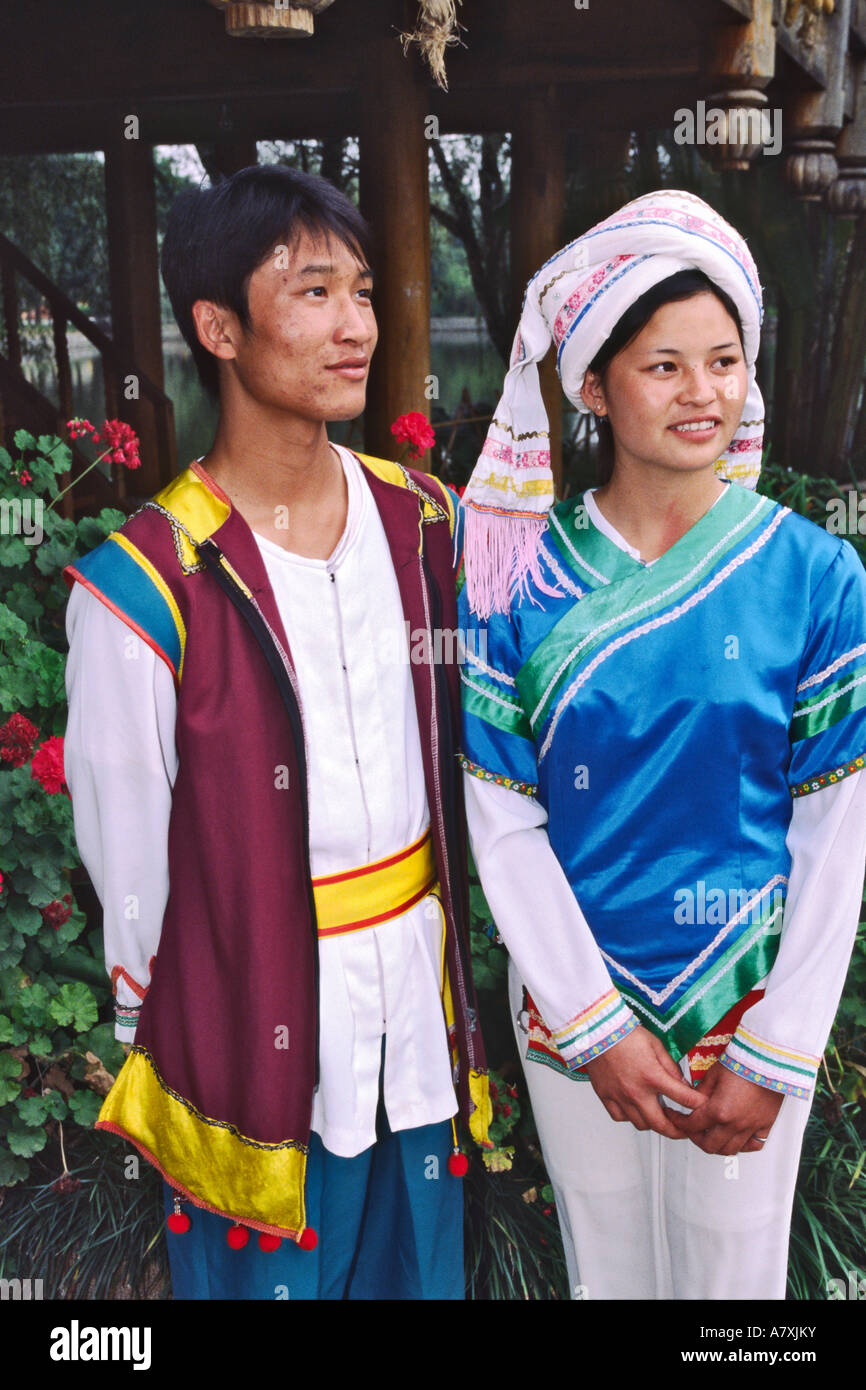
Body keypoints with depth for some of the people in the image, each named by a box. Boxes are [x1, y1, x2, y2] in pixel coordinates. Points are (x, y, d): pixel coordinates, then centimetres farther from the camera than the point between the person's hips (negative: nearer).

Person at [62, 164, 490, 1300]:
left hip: (422, 1006, 5)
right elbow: (128, 853, -9)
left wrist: (448, 960, 12)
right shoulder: (147, 586, -18)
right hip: (259, 1036, -5)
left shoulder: (422, 523, 0)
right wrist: (169, 1030, 1)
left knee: (424, 1272, 23)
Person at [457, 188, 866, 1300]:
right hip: (573, 991, 1)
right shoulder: (524, 574, -8)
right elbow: (502, 822, -6)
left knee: (736, 1269, 17)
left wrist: (777, 1054, -7)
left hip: (748, 996, 0)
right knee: (604, 1267, 20)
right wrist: (597, 1026, -8)